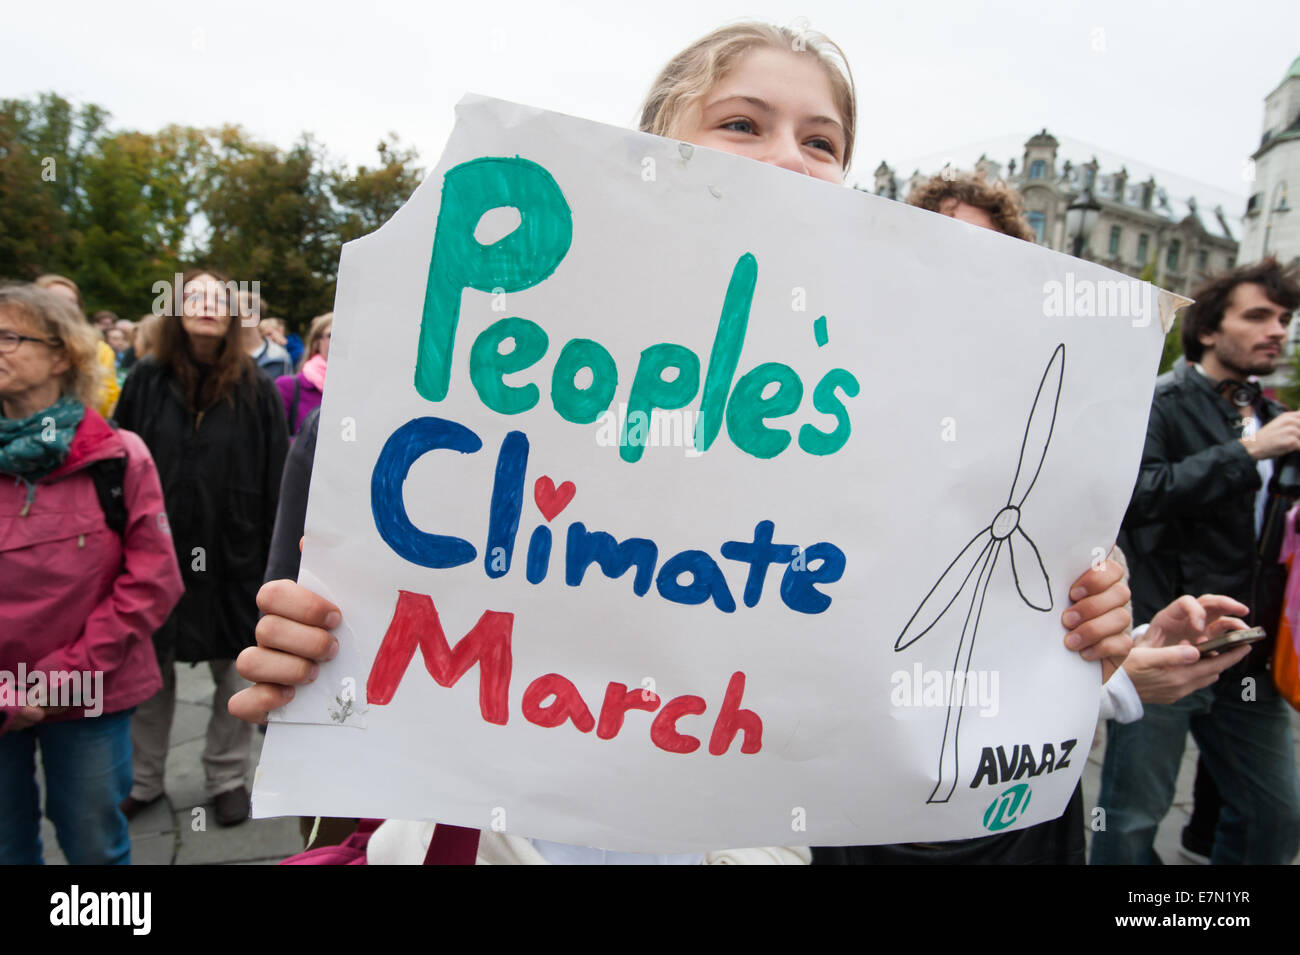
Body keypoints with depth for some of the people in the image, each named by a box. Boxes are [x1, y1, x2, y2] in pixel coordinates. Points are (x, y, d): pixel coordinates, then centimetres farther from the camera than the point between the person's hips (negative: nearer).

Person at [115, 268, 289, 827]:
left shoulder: (255, 388, -4)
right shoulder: (147, 381, 0)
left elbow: (277, 478, -5)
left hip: (233, 555, -1)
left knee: (235, 670, 11)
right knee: (150, 671, 15)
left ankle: (227, 776, 30)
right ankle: (143, 780, 35)